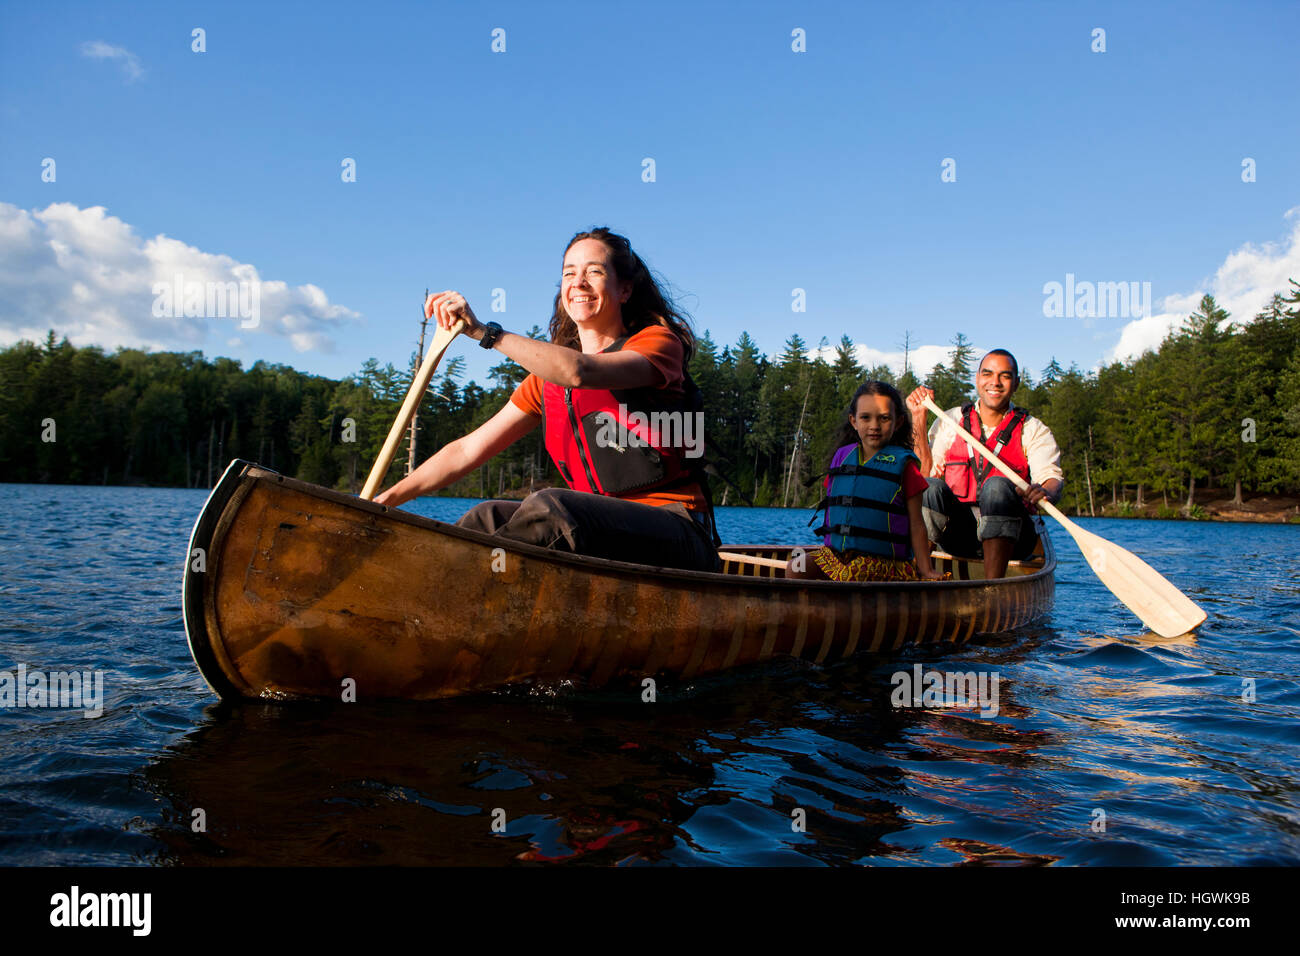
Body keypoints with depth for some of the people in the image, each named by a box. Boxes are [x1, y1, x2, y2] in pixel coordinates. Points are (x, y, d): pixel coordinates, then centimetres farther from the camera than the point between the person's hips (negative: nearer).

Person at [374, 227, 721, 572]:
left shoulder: (658, 341, -1)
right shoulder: (549, 374, 16)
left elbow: (579, 372, -23)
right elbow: (468, 449, 14)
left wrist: (484, 331, -21)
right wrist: (386, 499, 5)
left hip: (678, 533, -5)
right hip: (601, 531, 6)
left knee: (547, 507, -30)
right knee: (487, 518, -18)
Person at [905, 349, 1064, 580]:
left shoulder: (1033, 430, 10)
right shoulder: (950, 421, 15)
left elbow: (1052, 477, -8)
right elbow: (924, 474, 4)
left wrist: (1044, 492, -33)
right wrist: (919, 418, 0)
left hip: (1009, 539, -1)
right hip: (957, 533, 1)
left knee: (997, 486, -31)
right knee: (933, 488, -26)